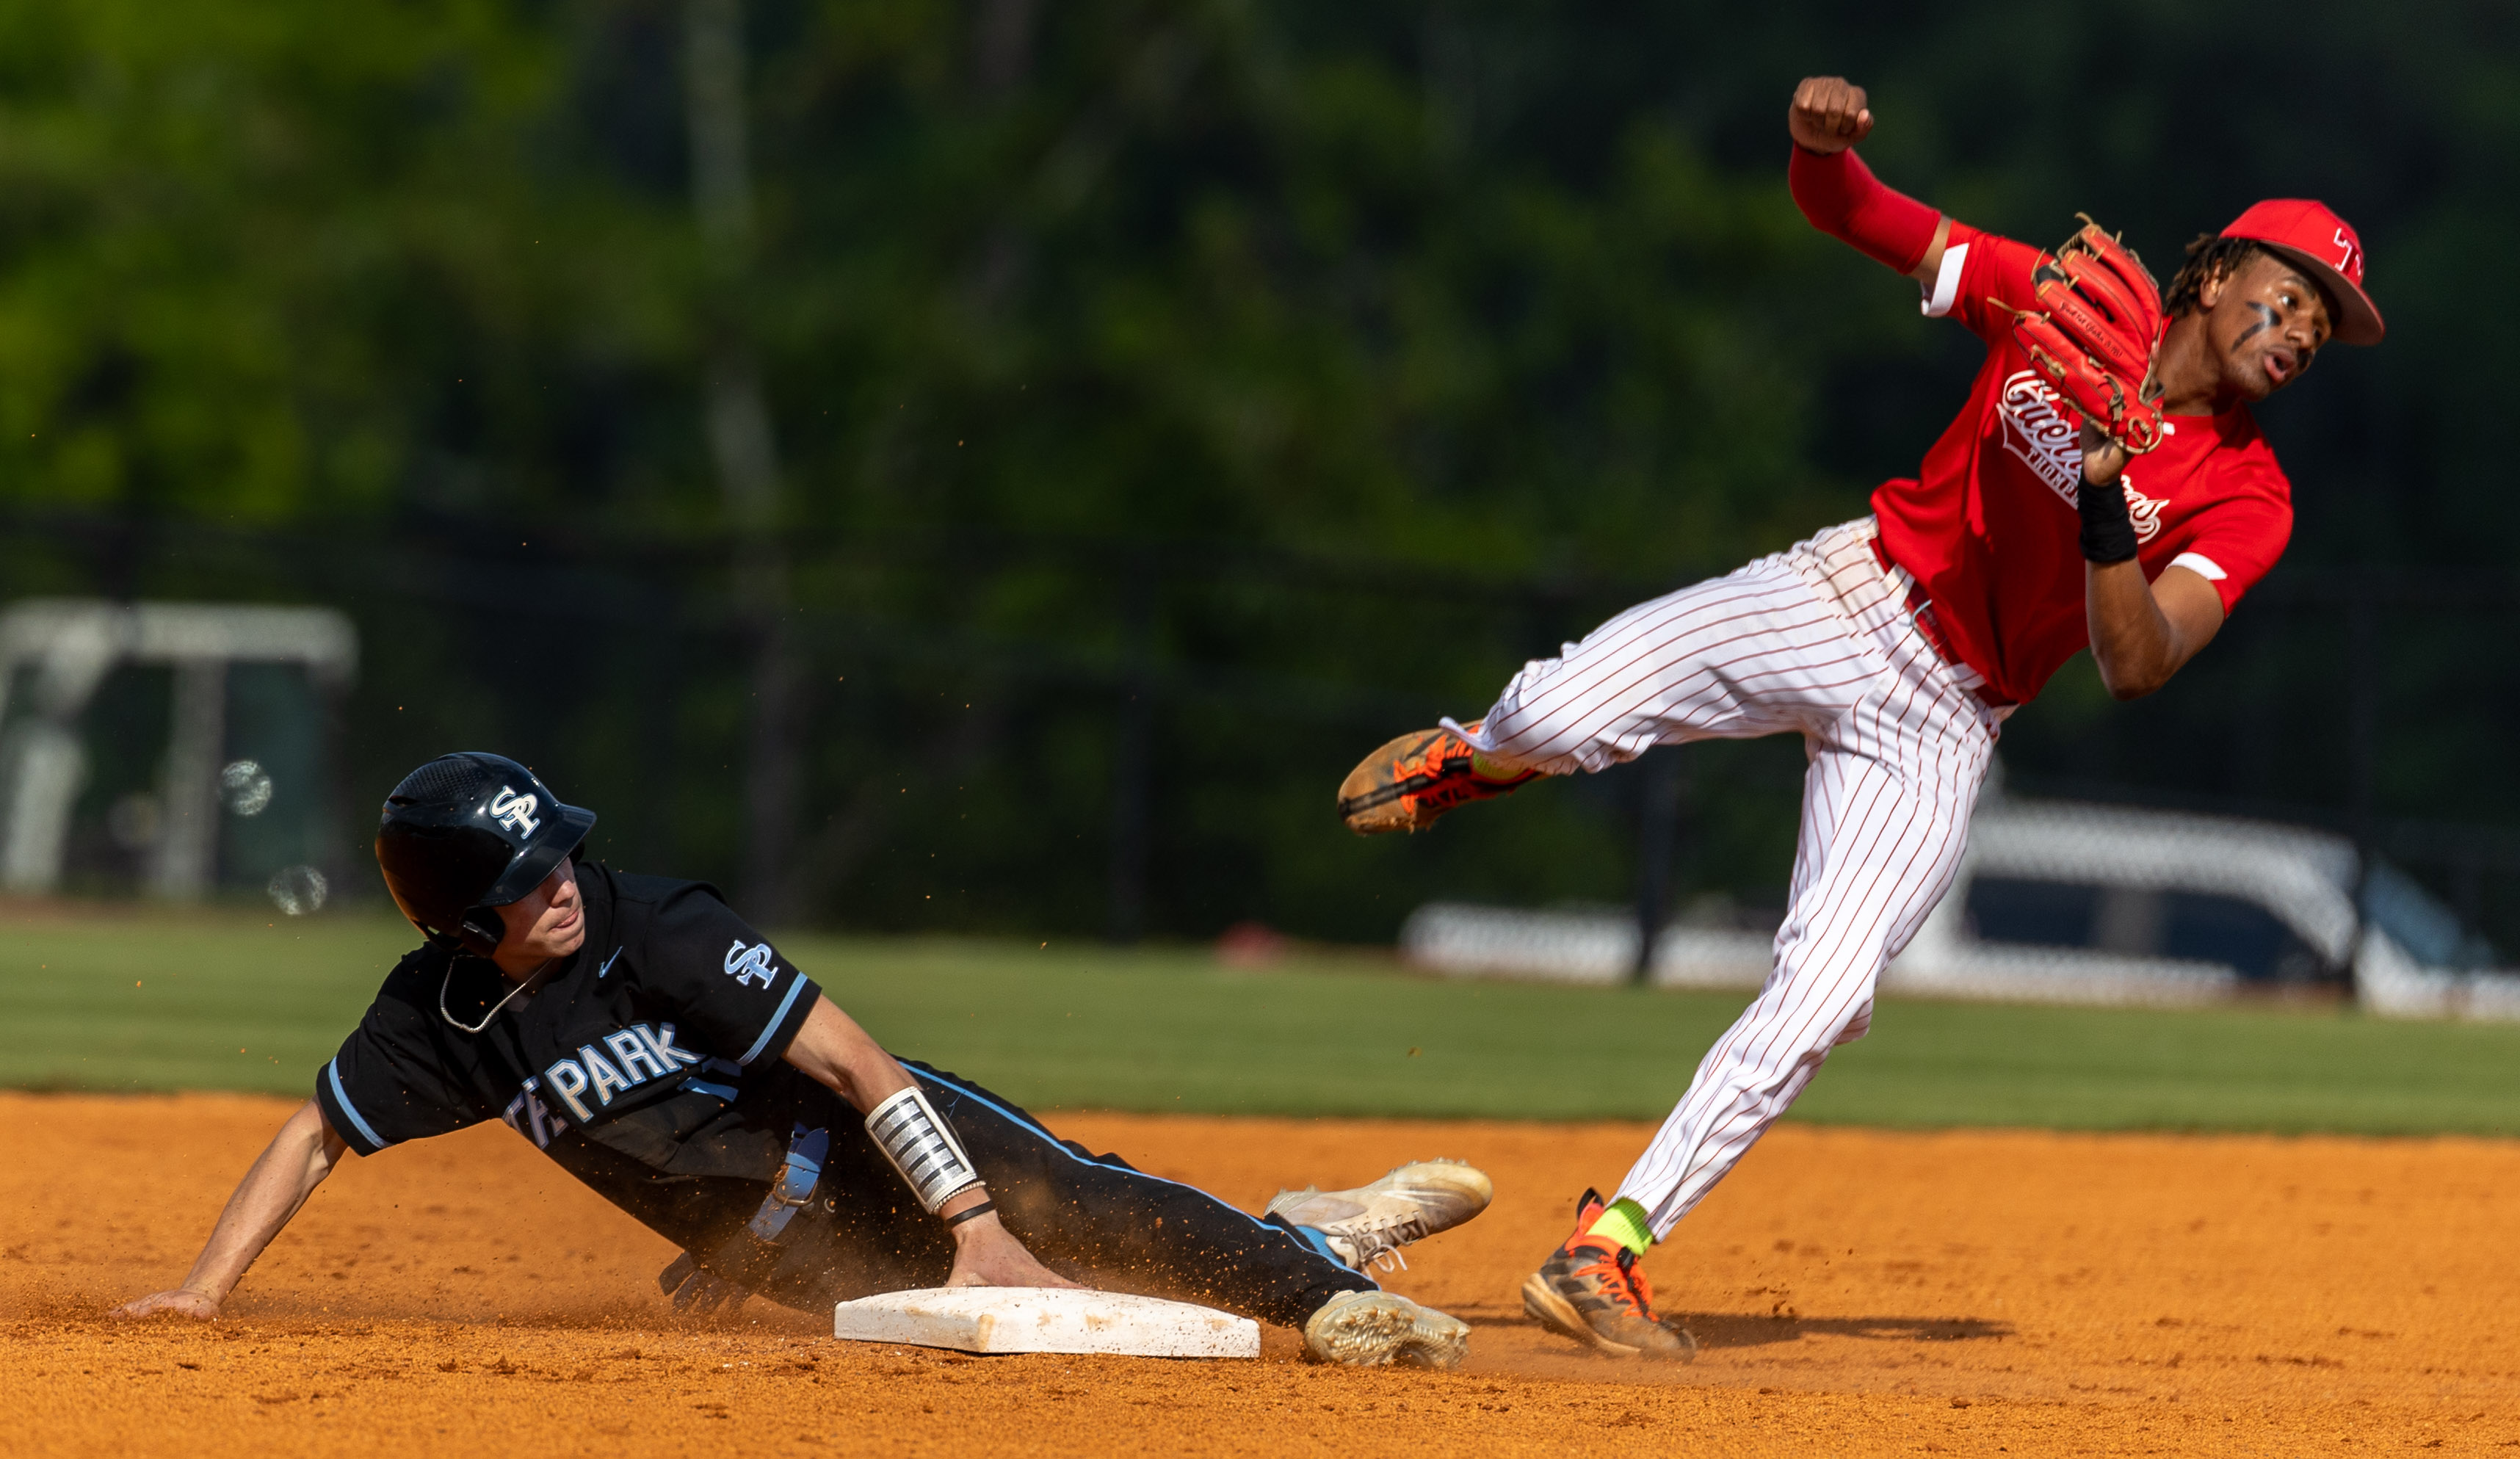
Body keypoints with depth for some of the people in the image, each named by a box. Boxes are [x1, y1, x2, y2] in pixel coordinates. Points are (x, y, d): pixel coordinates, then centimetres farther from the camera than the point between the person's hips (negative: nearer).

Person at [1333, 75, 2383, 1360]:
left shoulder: (2245, 501, -4)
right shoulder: (2056, 303, -3)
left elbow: (2136, 668, -17)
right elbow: (1847, 214, 1)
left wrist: (2105, 514, -33)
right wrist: (1822, 146, -22)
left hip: (1943, 720, 0)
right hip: (1852, 593, 0)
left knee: (1820, 1001, -17)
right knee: (1565, 712, -24)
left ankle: (1606, 1250, -7)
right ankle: (1473, 760, 16)